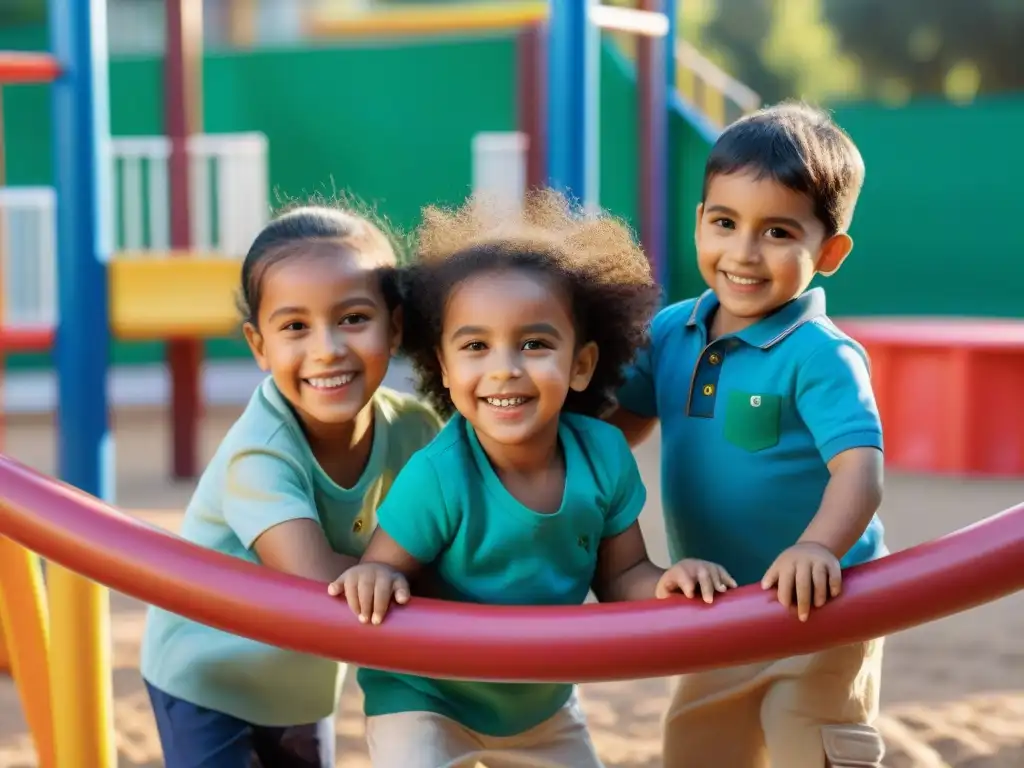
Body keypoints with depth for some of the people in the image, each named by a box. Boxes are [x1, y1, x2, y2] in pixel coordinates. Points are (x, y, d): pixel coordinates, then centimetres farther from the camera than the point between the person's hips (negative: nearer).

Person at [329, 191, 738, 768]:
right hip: (425, 701, -5)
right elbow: (384, 571, -21)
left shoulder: (605, 456, -17)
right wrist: (374, 578, -44)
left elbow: (620, 578, -5)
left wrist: (665, 584, -26)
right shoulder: (437, 478, -31)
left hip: (543, 703, 5)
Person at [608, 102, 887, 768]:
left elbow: (860, 468, -30)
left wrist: (818, 546, -48)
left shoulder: (821, 355, -21)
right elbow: (617, 426, 12)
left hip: (819, 610, -7)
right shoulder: (671, 333, -1)